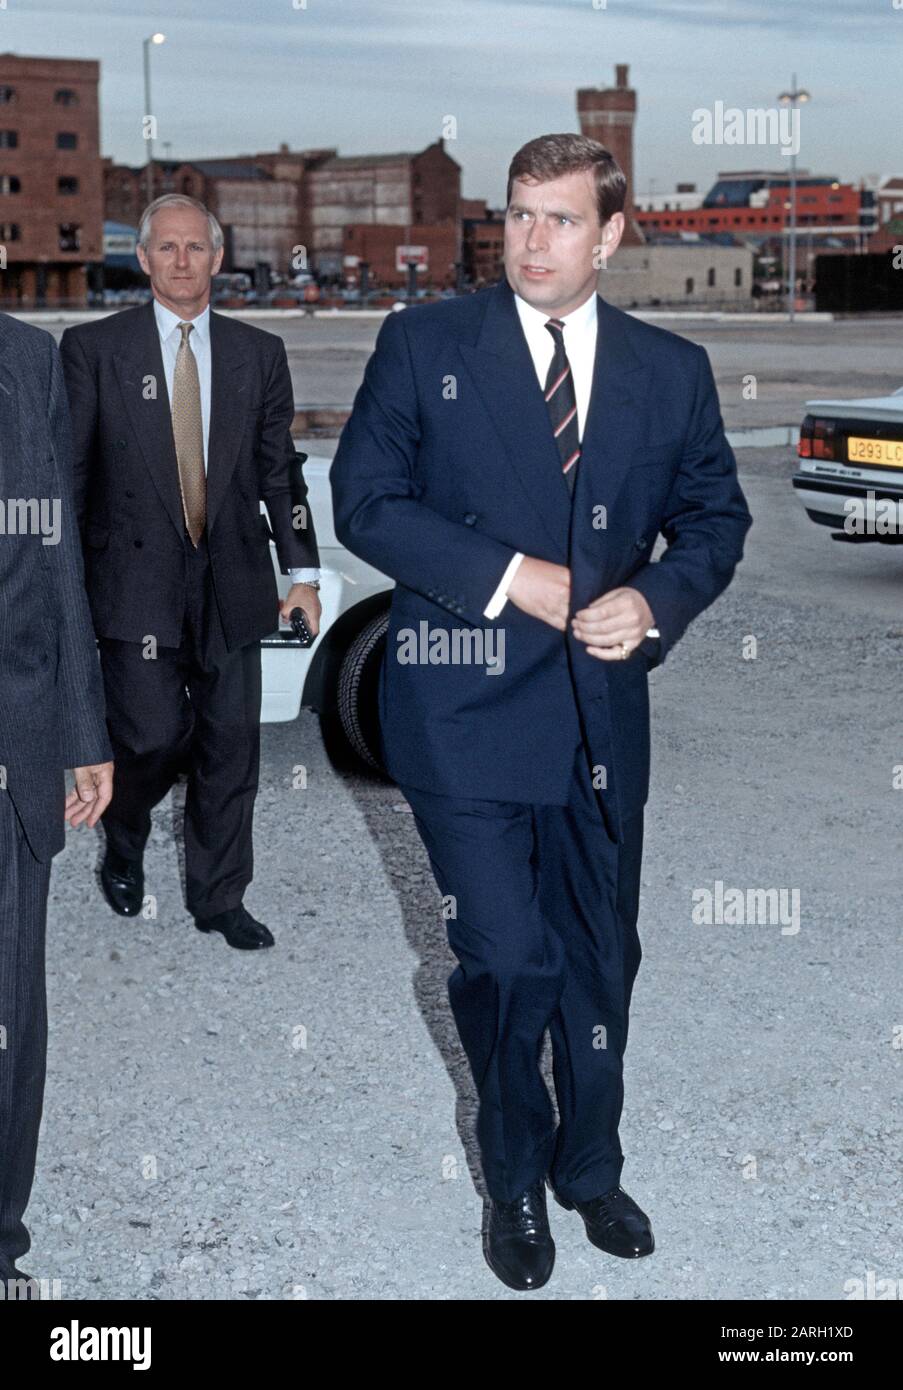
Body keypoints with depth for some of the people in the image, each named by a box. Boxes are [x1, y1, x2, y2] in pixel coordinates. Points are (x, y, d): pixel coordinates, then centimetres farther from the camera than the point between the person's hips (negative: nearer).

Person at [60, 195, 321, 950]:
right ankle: (124, 844, 25)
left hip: (230, 582, 3)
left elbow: (280, 470, 11)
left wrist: (303, 571, 6)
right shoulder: (93, 348, 2)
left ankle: (219, 897, 22)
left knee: (230, 743, 6)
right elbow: (70, 472, 2)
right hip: (136, 581, -3)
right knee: (155, 734, -8)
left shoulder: (259, 353, 9)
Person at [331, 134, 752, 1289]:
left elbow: (716, 519, 12)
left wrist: (655, 600, -9)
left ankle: (589, 1168, 39)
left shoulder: (671, 371, 6)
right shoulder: (424, 345, -2)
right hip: (463, 706, -3)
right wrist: (512, 578, -16)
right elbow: (364, 499, -6)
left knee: (600, 957, 14)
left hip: (602, 711, 3)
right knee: (507, 961, -4)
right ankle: (513, 1180, 24)